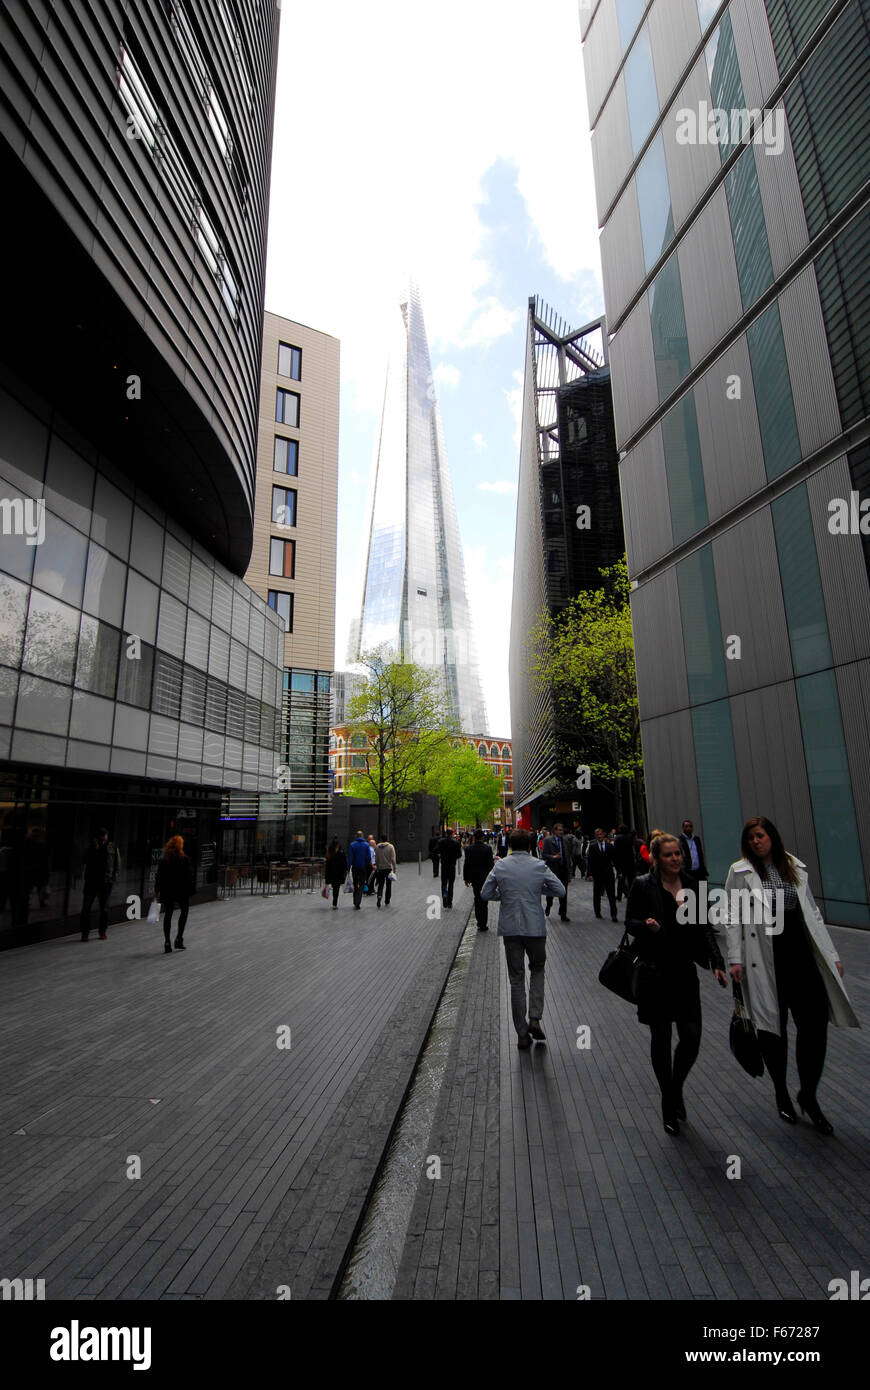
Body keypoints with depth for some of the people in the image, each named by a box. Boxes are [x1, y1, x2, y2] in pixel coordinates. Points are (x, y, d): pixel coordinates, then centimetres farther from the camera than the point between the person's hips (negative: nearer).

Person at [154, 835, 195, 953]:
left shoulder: (164, 860, 0)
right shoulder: (184, 859, -10)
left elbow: (159, 876, 2)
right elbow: (189, 876, -10)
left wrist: (157, 890, 10)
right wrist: (191, 889, -2)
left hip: (167, 891, 3)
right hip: (181, 890, -3)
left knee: (167, 915, 9)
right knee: (184, 911, 16)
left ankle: (167, 944, 7)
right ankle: (179, 939, 9)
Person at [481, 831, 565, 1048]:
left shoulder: (500, 866, -5)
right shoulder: (539, 866, -8)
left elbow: (485, 894, -1)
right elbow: (560, 891, -3)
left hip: (510, 928, 1)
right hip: (535, 927, -1)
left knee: (516, 979, 10)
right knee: (537, 970, 22)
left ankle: (522, 1034, 14)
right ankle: (535, 1018, 7)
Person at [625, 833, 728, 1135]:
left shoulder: (692, 884, 3)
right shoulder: (642, 885, -9)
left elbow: (704, 928, 9)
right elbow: (629, 923, -4)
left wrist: (717, 963, 1)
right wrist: (646, 925, -25)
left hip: (685, 970, 3)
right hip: (655, 971, -3)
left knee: (692, 1037, -2)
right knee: (661, 1037, 8)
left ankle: (676, 1087, 28)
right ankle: (668, 1102, 29)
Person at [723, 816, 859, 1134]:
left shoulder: (796, 868, 8)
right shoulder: (740, 871, -1)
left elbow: (812, 913, 12)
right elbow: (733, 918, -1)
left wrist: (832, 955, 9)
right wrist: (735, 959, -7)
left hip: (800, 952, 2)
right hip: (763, 958, -2)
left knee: (815, 1024, -3)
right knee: (772, 1026, 8)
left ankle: (808, 1096, 20)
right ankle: (781, 1094, 30)